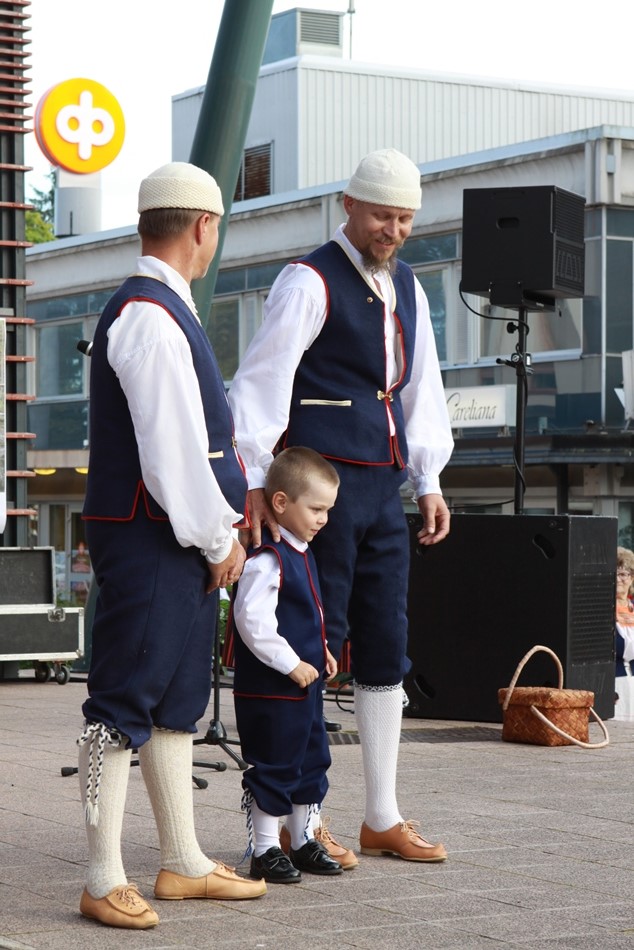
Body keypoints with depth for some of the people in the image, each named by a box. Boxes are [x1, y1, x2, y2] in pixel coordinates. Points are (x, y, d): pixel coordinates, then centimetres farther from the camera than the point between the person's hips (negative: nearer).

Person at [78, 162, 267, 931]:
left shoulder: (163, 310, 17)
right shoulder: (147, 317, -17)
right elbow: (170, 447, -20)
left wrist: (225, 519, 17)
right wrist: (219, 537, -13)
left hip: (179, 543, 11)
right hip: (145, 542, -11)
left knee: (177, 696, 15)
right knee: (124, 705, -6)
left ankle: (183, 862, 25)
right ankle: (104, 880, 0)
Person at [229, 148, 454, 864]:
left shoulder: (406, 287, 17)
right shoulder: (310, 282, -7)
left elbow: (421, 388, 22)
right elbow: (260, 380, -13)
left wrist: (430, 481, 15)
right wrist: (253, 482, -20)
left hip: (384, 488, 8)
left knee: (386, 649, 9)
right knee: (316, 647, -6)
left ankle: (383, 819, 17)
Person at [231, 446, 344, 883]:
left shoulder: (302, 553, 12)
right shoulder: (266, 559, -19)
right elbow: (253, 621, -26)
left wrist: (321, 652, 13)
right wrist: (291, 664, -22)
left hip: (305, 683, 10)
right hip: (270, 690, -10)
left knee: (312, 761, 17)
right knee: (274, 768, -2)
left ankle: (305, 841, 28)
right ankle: (265, 851, 8)